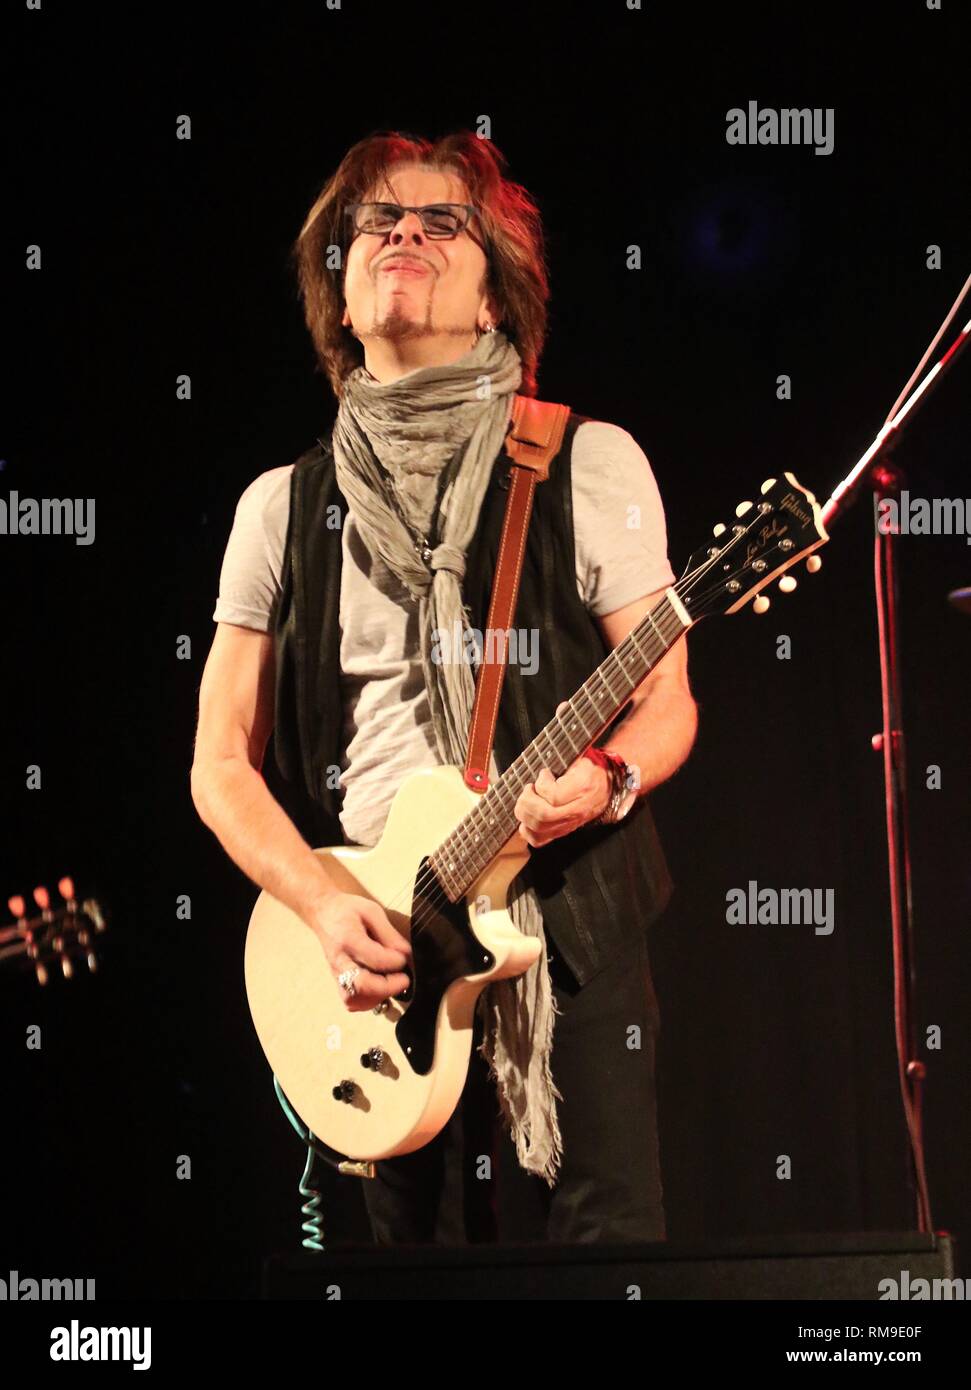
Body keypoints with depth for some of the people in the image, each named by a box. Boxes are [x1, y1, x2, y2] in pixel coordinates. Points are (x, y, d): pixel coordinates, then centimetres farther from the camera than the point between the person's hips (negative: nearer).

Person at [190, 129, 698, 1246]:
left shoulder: (588, 465, 2)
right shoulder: (284, 506, 9)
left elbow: (666, 701, 3)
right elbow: (221, 763, 9)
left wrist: (607, 779, -19)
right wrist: (322, 903, -8)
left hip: (567, 917, -2)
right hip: (369, 944, 2)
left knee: (605, 1238, -7)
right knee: (416, 1245, 7)